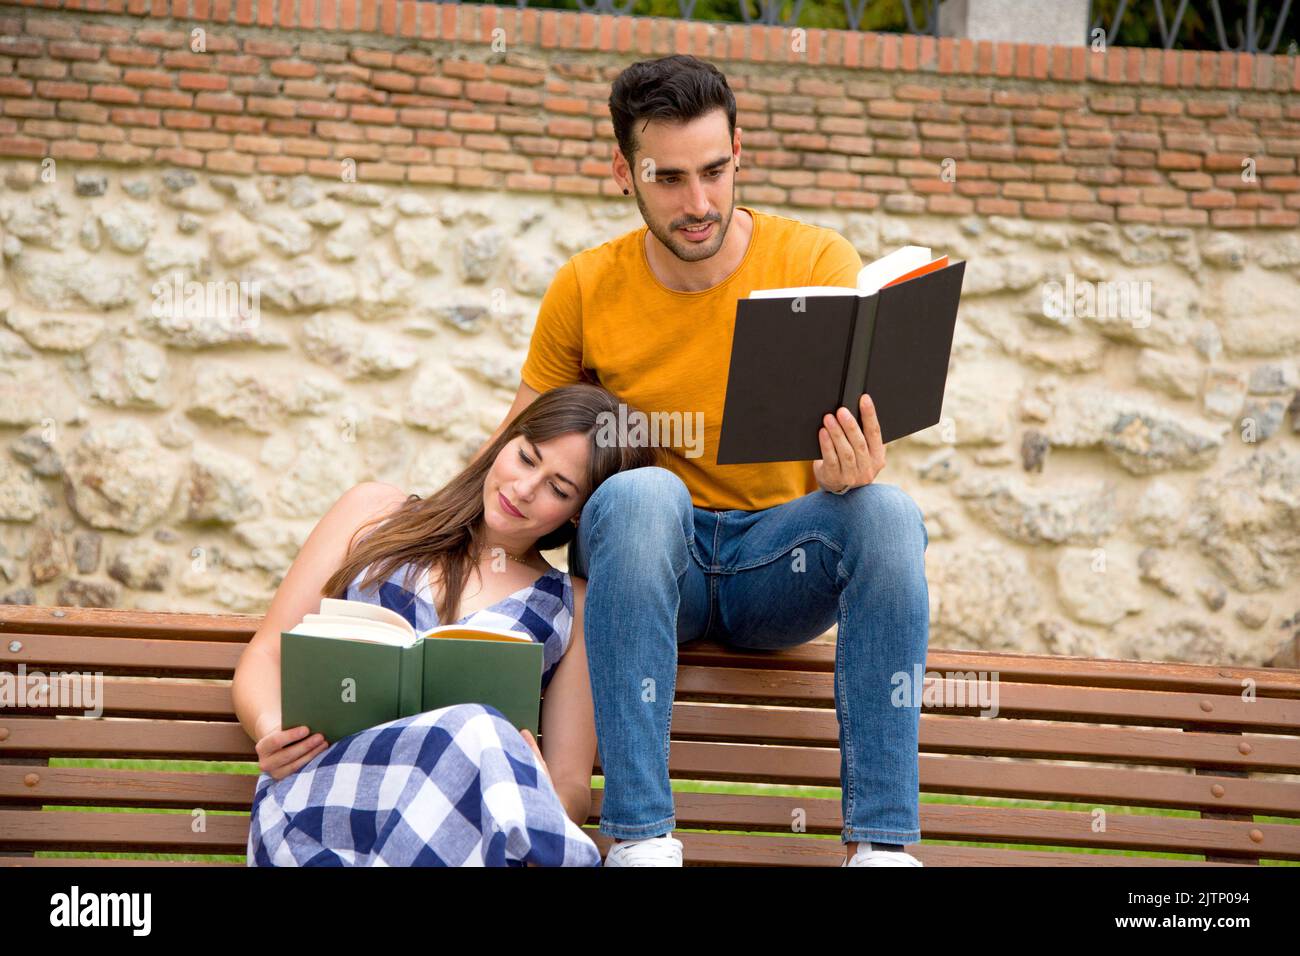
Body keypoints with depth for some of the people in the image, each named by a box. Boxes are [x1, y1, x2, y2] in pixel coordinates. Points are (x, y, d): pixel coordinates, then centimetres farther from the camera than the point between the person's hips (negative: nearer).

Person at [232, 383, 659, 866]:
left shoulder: (575, 606, 20)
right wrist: (271, 731, -8)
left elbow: (572, 787, 13)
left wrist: (534, 797, -13)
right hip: (317, 788, 0)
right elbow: (267, 652, 16)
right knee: (476, 732, -35)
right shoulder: (374, 511, 21)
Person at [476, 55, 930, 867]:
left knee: (889, 512, -32)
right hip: (650, 557, 0)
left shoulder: (817, 262, -5)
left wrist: (849, 474, -36)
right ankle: (641, 837, -37)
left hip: (781, 561, 0)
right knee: (641, 494, -35)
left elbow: (857, 445, -12)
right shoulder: (586, 290, -1)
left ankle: (881, 844, -31)